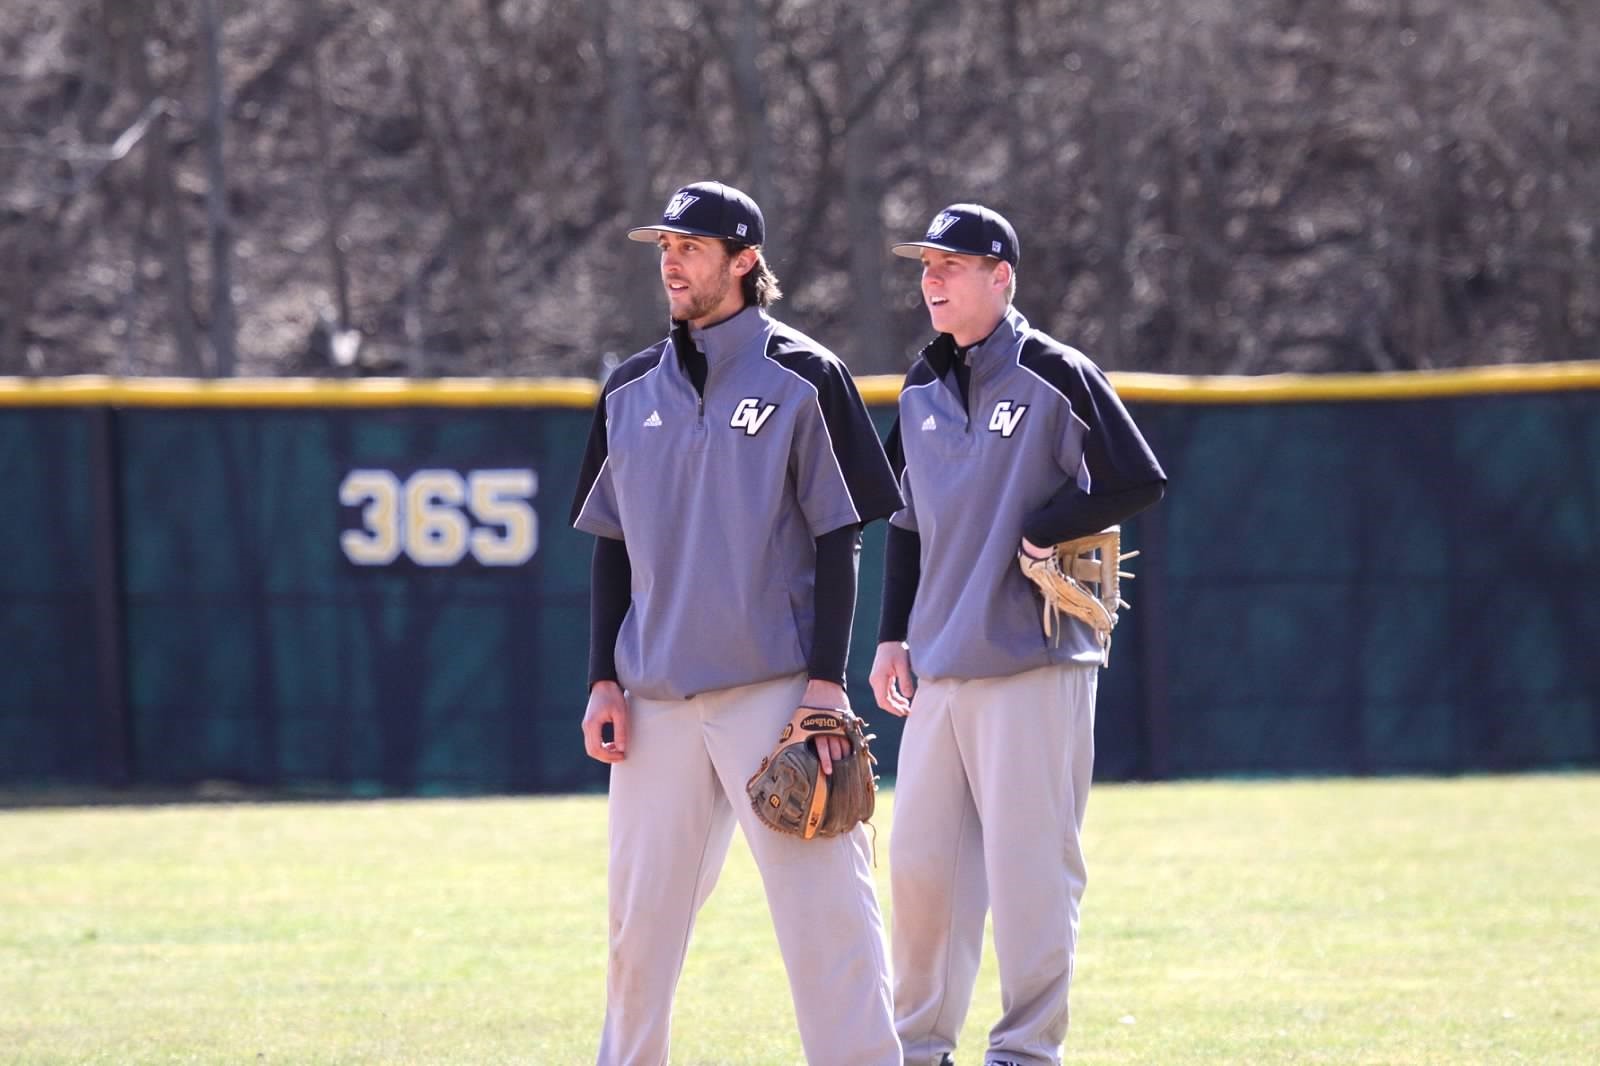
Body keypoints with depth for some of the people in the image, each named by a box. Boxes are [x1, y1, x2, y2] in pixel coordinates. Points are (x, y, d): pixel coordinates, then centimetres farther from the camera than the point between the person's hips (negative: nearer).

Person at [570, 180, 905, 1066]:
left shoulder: (802, 379, -2)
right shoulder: (632, 389, 12)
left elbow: (839, 538, -4)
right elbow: (611, 544, 16)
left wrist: (827, 681, -11)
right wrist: (604, 679, 7)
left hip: (774, 688, -5)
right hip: (656, 697, 5)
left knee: (822, 904, -8)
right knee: (641, 909, 7)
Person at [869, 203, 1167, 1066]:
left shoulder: (1054, 375, -6)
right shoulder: (923, 388, 15)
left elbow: (1140, 483, -10)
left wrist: (1037, 532, -12)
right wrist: (893, 634, 14)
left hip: (1033, 664, -7)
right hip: (940, 665, 7)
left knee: (1029, 864, -6)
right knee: (919, 861, 6)